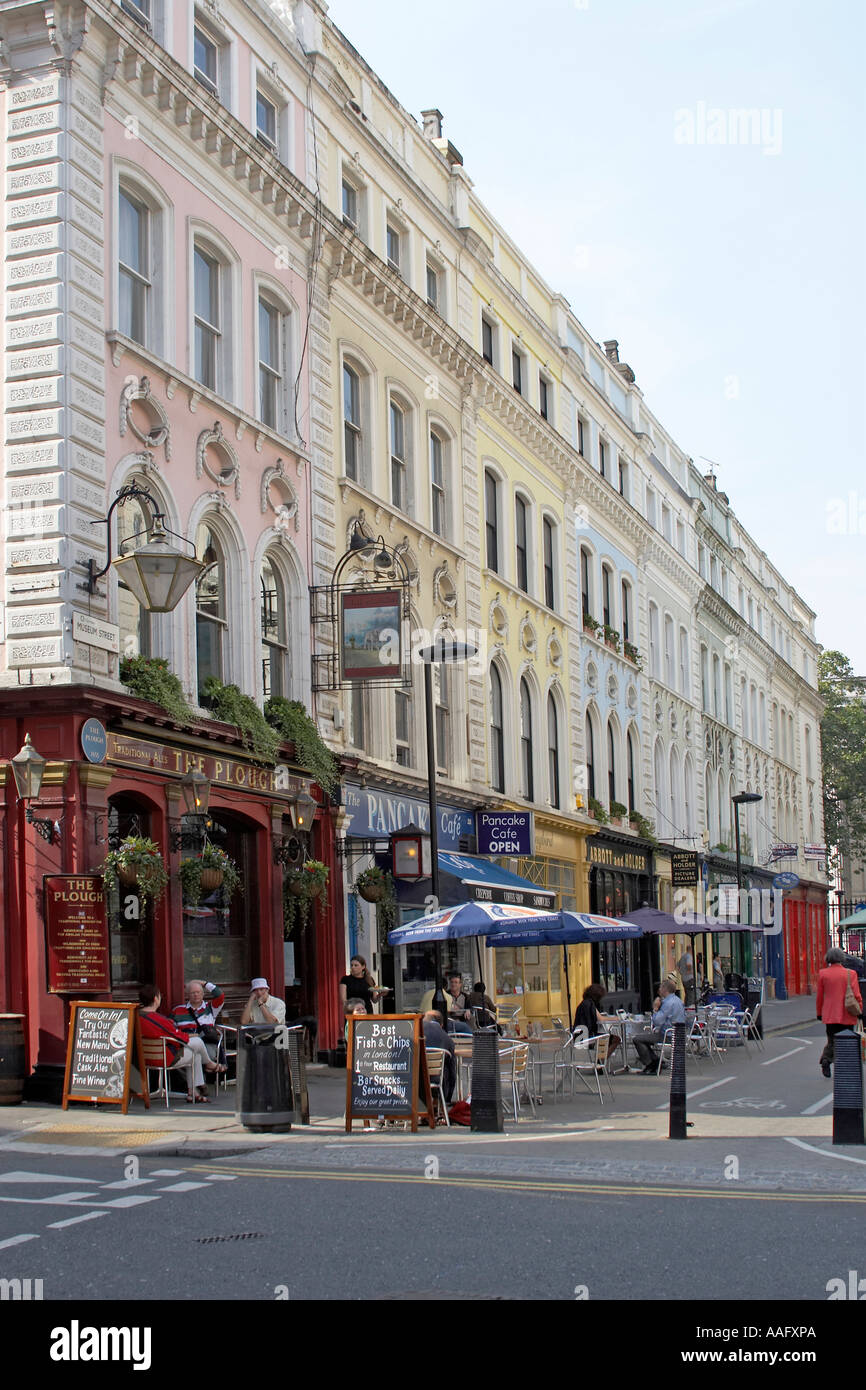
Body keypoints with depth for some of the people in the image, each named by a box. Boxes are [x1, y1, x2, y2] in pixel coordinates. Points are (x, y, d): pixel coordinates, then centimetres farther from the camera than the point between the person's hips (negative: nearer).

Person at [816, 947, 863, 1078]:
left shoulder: (823, 974, -3)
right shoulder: (850, 974, -6)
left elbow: (819, 996, 3)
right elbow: (856, 995, -6)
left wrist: (819, 1013, 12)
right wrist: (859, 1011, 4)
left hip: (830, 1014, 1)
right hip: (847, 1015, -1)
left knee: (832, 1039, 13)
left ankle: (826, 1059, -8)